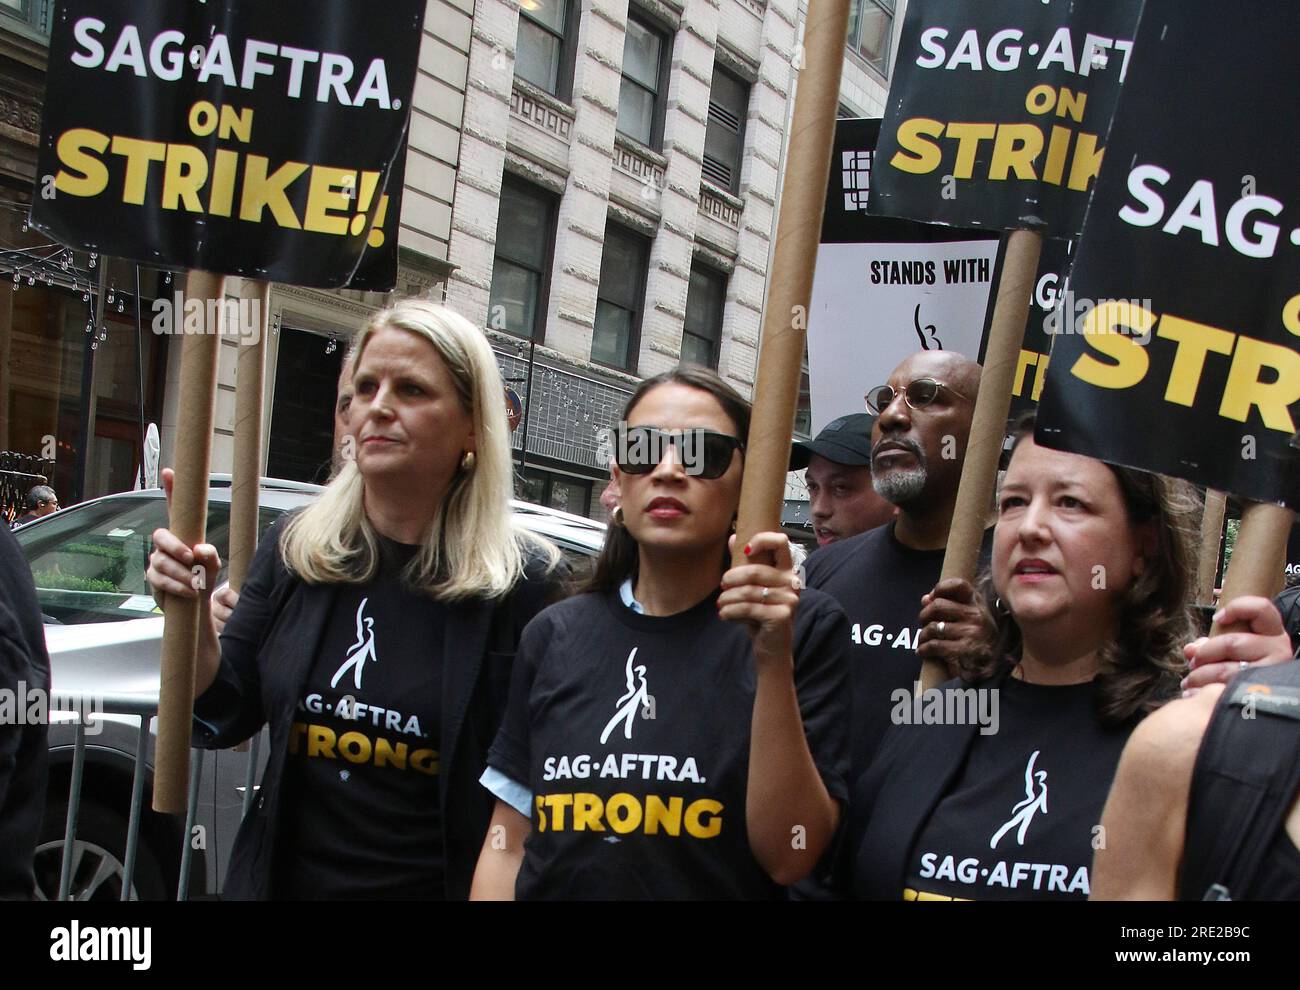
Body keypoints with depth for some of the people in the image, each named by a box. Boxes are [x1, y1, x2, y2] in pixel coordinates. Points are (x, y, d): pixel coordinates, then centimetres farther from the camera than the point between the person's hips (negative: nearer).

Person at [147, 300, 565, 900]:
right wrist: (193, 612, -14)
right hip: (282, 879, 4)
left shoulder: (524, 584, -14)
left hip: (438, 884, -4)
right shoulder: (294, 552, -2)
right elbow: (222, 723, 1)